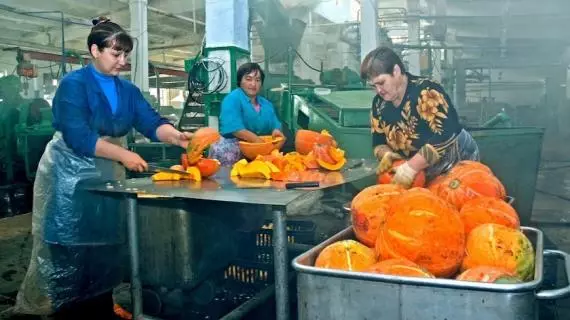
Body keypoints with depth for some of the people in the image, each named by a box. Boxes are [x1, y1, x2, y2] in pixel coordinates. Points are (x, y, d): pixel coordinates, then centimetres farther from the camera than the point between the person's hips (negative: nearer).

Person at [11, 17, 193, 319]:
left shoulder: (127, 90, 6)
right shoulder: (73, 84, -13)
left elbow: (151, 122, -5)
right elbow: (76, 136, -23)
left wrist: (176, 136, -25)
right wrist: (122, 154, -29)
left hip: (108, 175, 6)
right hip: (70, 175, -6)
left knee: (105, 250, 10)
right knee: (69, 254, -1)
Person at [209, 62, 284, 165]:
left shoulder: (266, 104, 19)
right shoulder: (233, 99, -5)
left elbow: (275, 125, 16)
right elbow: (235, 128, -17)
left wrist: (276, 130, -8)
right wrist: (257, 140, -23)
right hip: (231, 147, -5)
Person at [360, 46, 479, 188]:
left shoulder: (426, 92, -24)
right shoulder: (379, 103, -5)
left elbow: (445, 137, -32)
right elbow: (379, 143, 2)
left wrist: (411, 167, -34)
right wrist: (386, 155, -20)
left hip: (459, 162, -5)